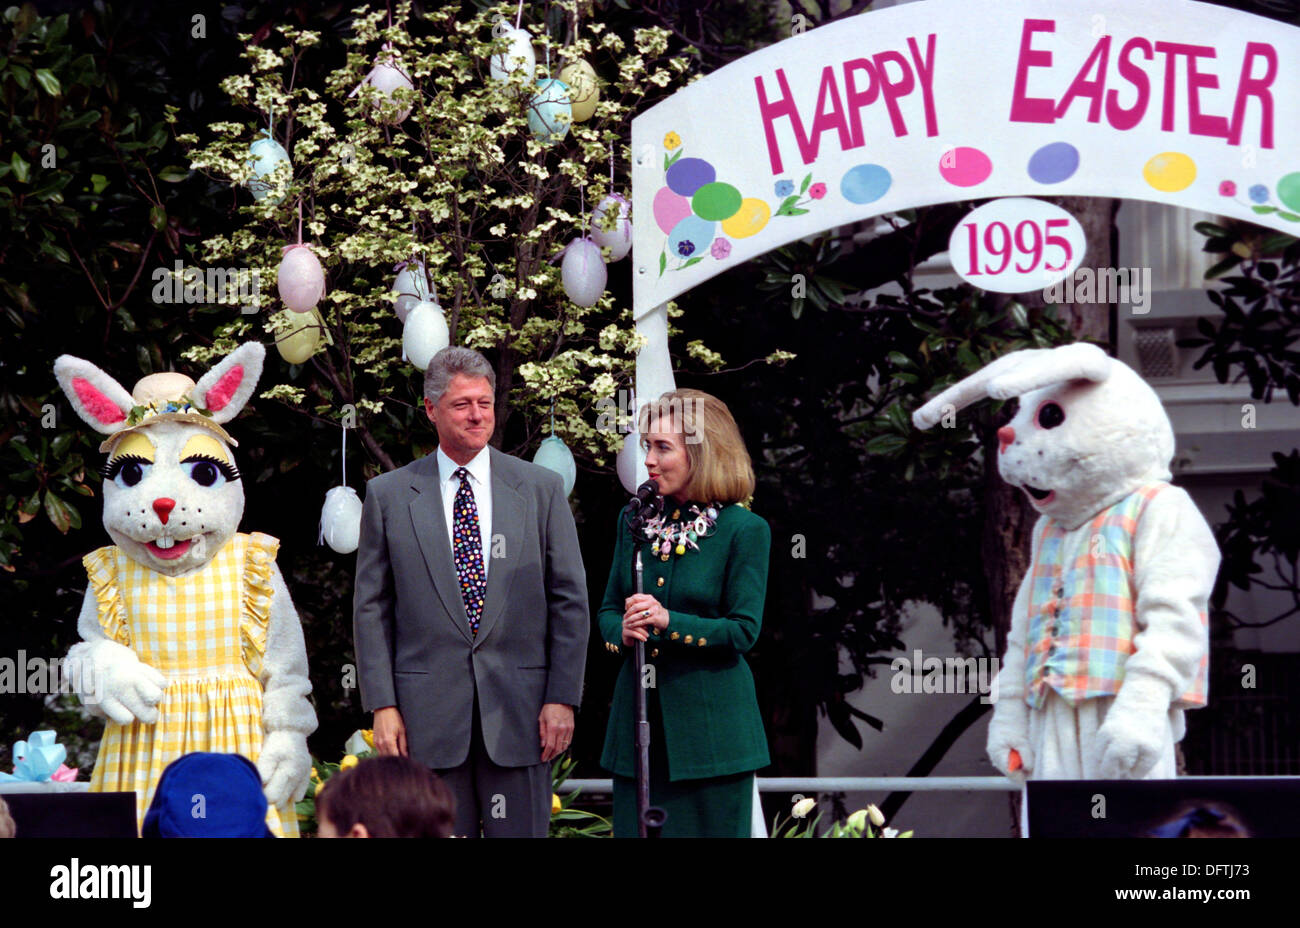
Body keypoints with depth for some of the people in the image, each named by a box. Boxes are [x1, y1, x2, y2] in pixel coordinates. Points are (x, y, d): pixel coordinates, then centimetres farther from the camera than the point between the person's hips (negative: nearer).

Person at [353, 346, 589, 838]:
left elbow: (570, 600, 6)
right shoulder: (388, 495, 6)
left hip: (519, 708, 0)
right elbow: (371, 609, 5)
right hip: (428, 713, 0)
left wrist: (562, 698, -2)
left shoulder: (541, 489, 6)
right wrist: (382, 706, -3)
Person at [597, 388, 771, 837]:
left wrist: (668, 622, -22)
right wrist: (624, 632, -11)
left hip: (709, 721, -5)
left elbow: (744, 630, -10)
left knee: (710, 830, 0)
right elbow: (608, 610, 13)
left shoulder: (744, 530, -7)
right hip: (639, 716, 5)